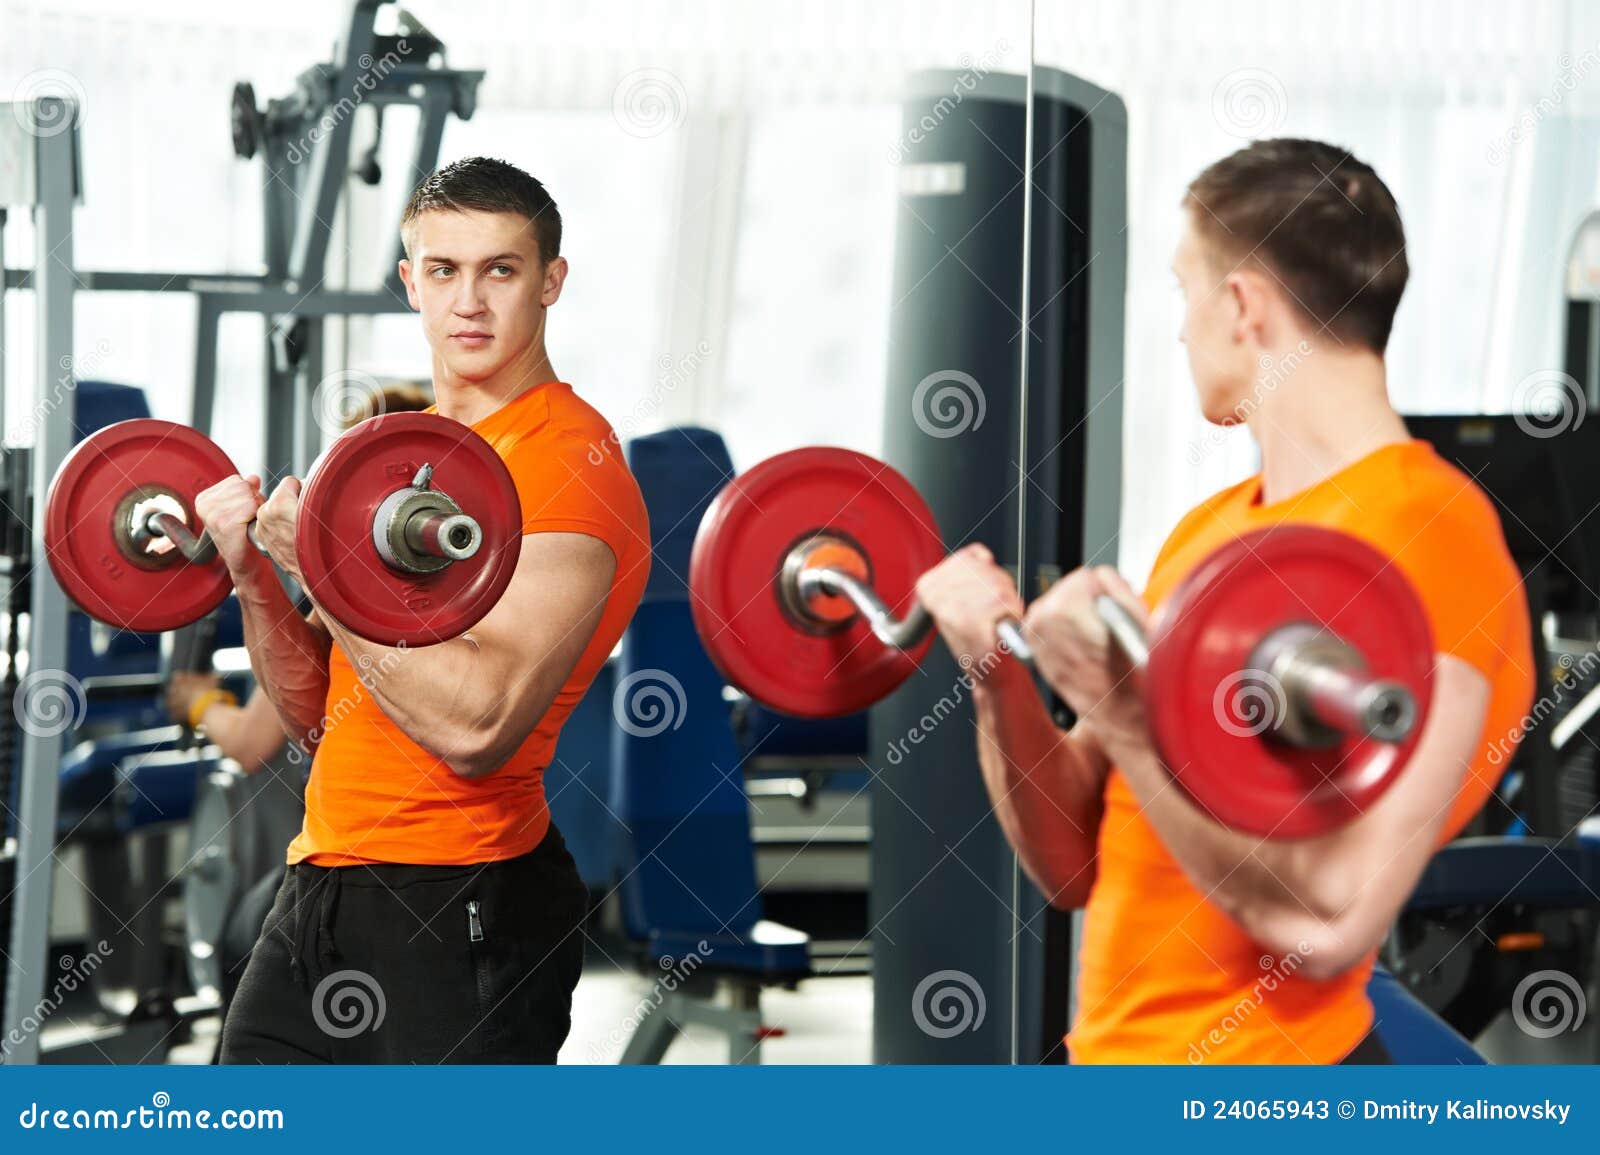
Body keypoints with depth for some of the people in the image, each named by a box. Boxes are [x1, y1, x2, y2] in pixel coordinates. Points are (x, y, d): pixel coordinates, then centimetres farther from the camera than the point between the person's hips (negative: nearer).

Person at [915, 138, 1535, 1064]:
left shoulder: (1421, 536, -17)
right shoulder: (1213, 528, 11)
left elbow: (1328, 922, -25)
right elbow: (1079, 864, 11)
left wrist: (1119, 714, -25)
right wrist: (1003, 678, -4)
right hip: (1118, 1057, 8)